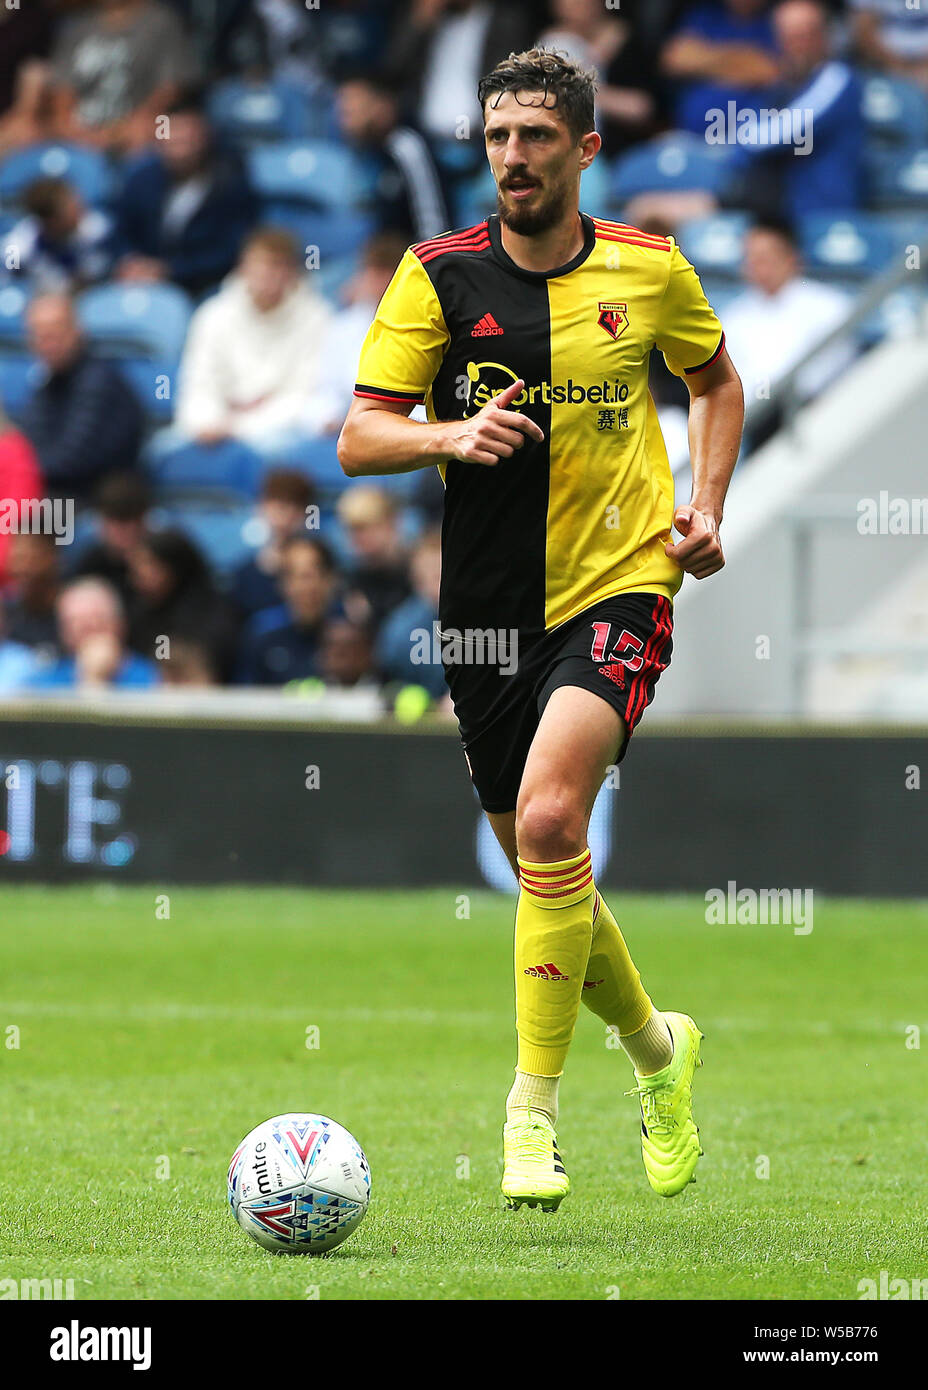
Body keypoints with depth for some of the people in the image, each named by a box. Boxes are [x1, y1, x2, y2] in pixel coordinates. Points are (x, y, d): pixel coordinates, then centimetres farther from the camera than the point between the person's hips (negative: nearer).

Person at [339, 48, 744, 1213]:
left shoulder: (651, 272, 0)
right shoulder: (438, 276, -3)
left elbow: (715, 380, 19)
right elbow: (358, 439, -6)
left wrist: (705, 506, 4)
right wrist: (448, 435, -26)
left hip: (618, 590, -2)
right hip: (488, 610, 2)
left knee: (548, 818, -24)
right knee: (538, 860, 10)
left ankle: (535, 1105, -17)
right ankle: (656, 1047, 38)